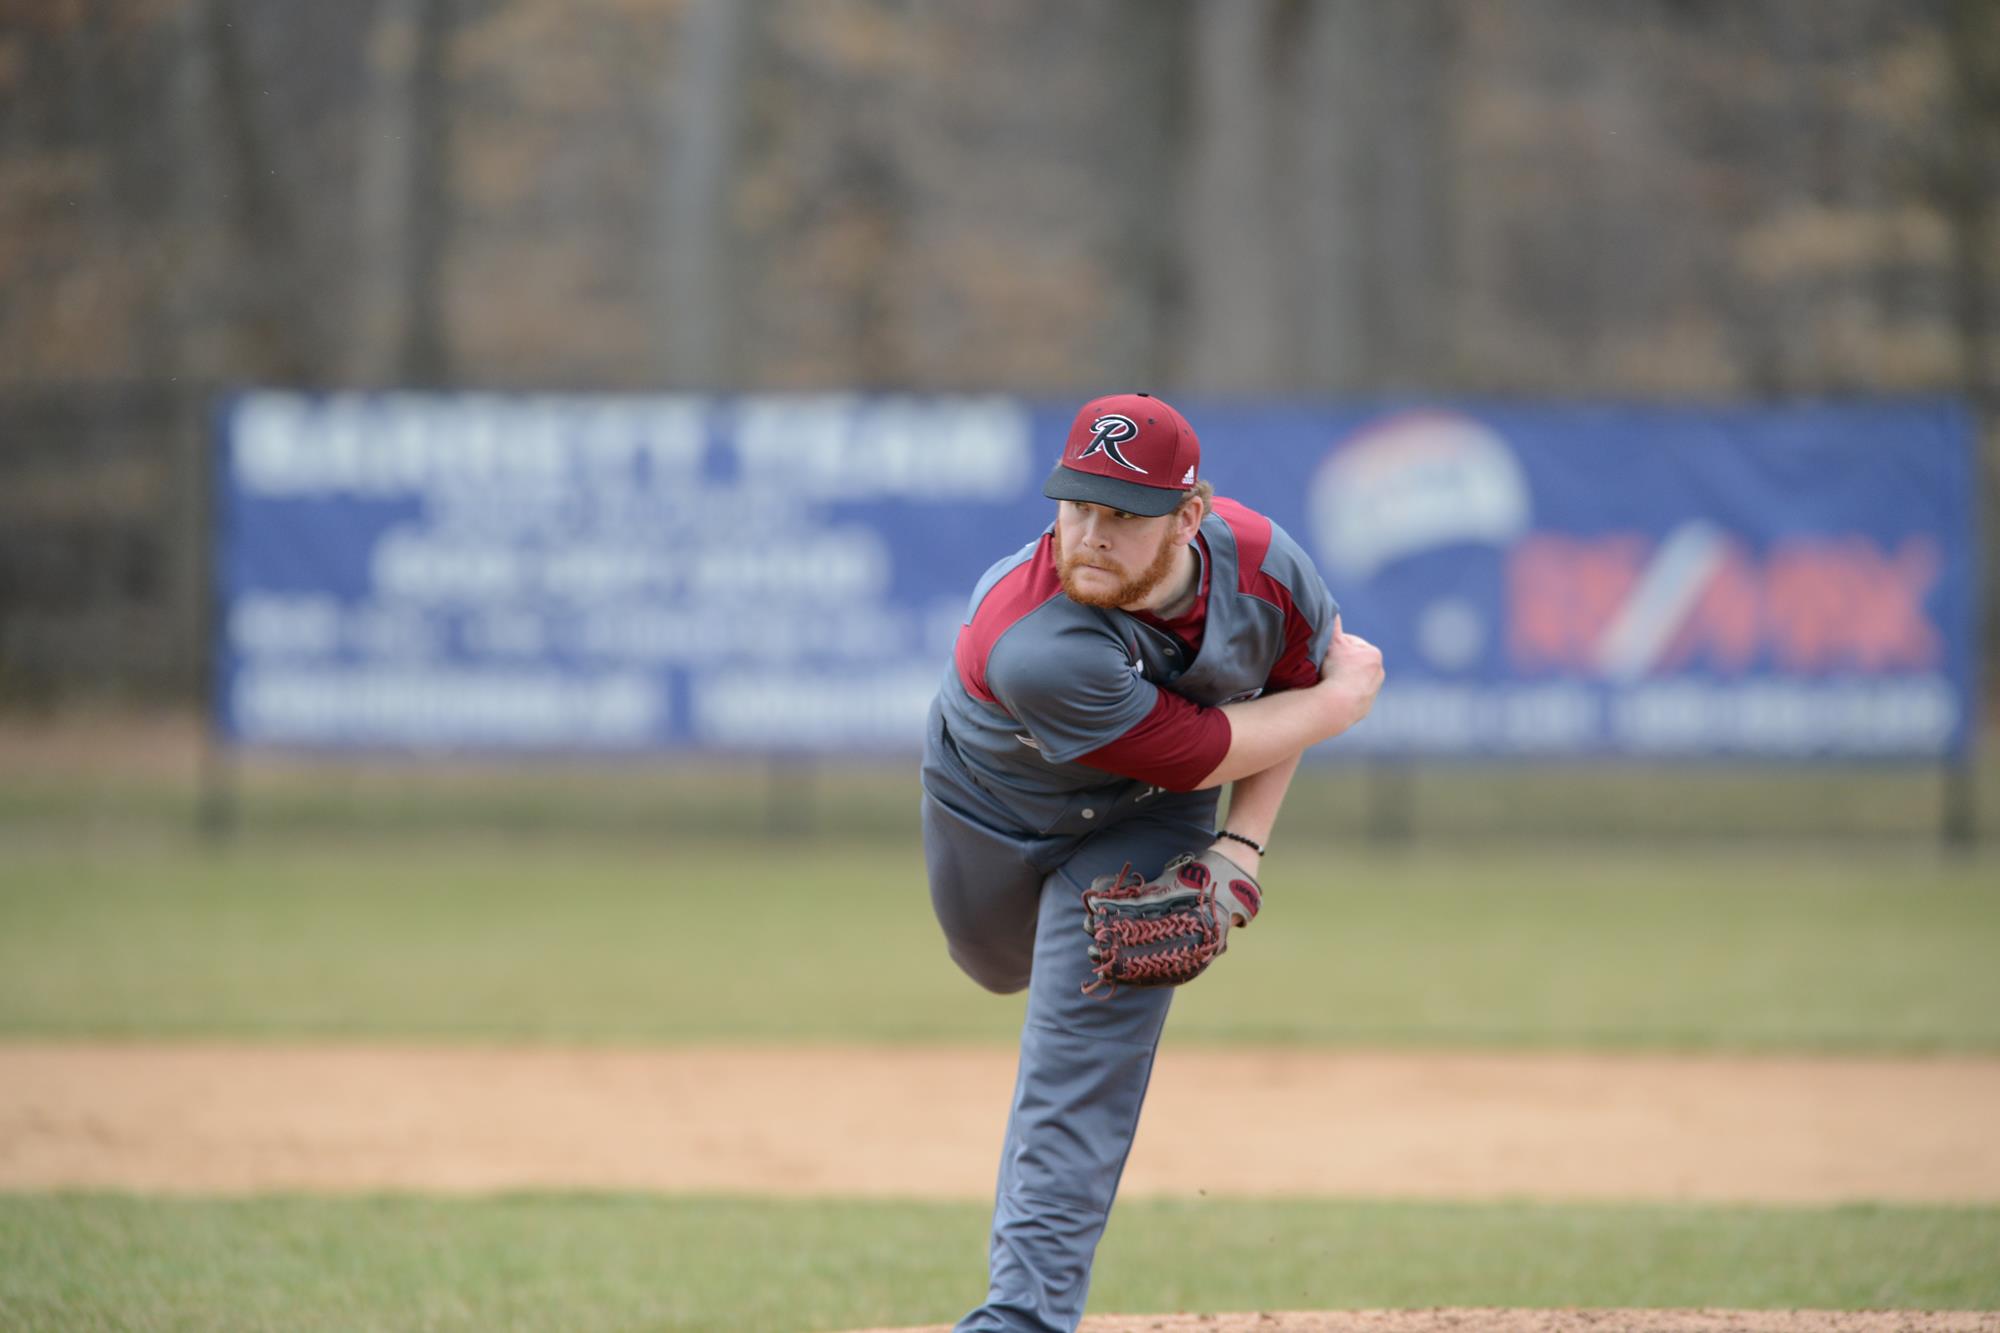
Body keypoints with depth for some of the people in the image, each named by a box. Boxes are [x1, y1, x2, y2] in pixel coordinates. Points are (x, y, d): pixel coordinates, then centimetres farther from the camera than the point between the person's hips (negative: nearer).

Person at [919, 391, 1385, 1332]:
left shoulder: (1264, 565, -31)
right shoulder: (1032, 647, -45)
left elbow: (1297, 681, -7)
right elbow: (1206, 753, -35)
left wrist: (1240, 848, -15)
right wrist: (1342, 697, -21)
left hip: (1148, 820, 1)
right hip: (989, 798, -1)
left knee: (1082, 1050, -13)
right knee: (1003, 967, 24)